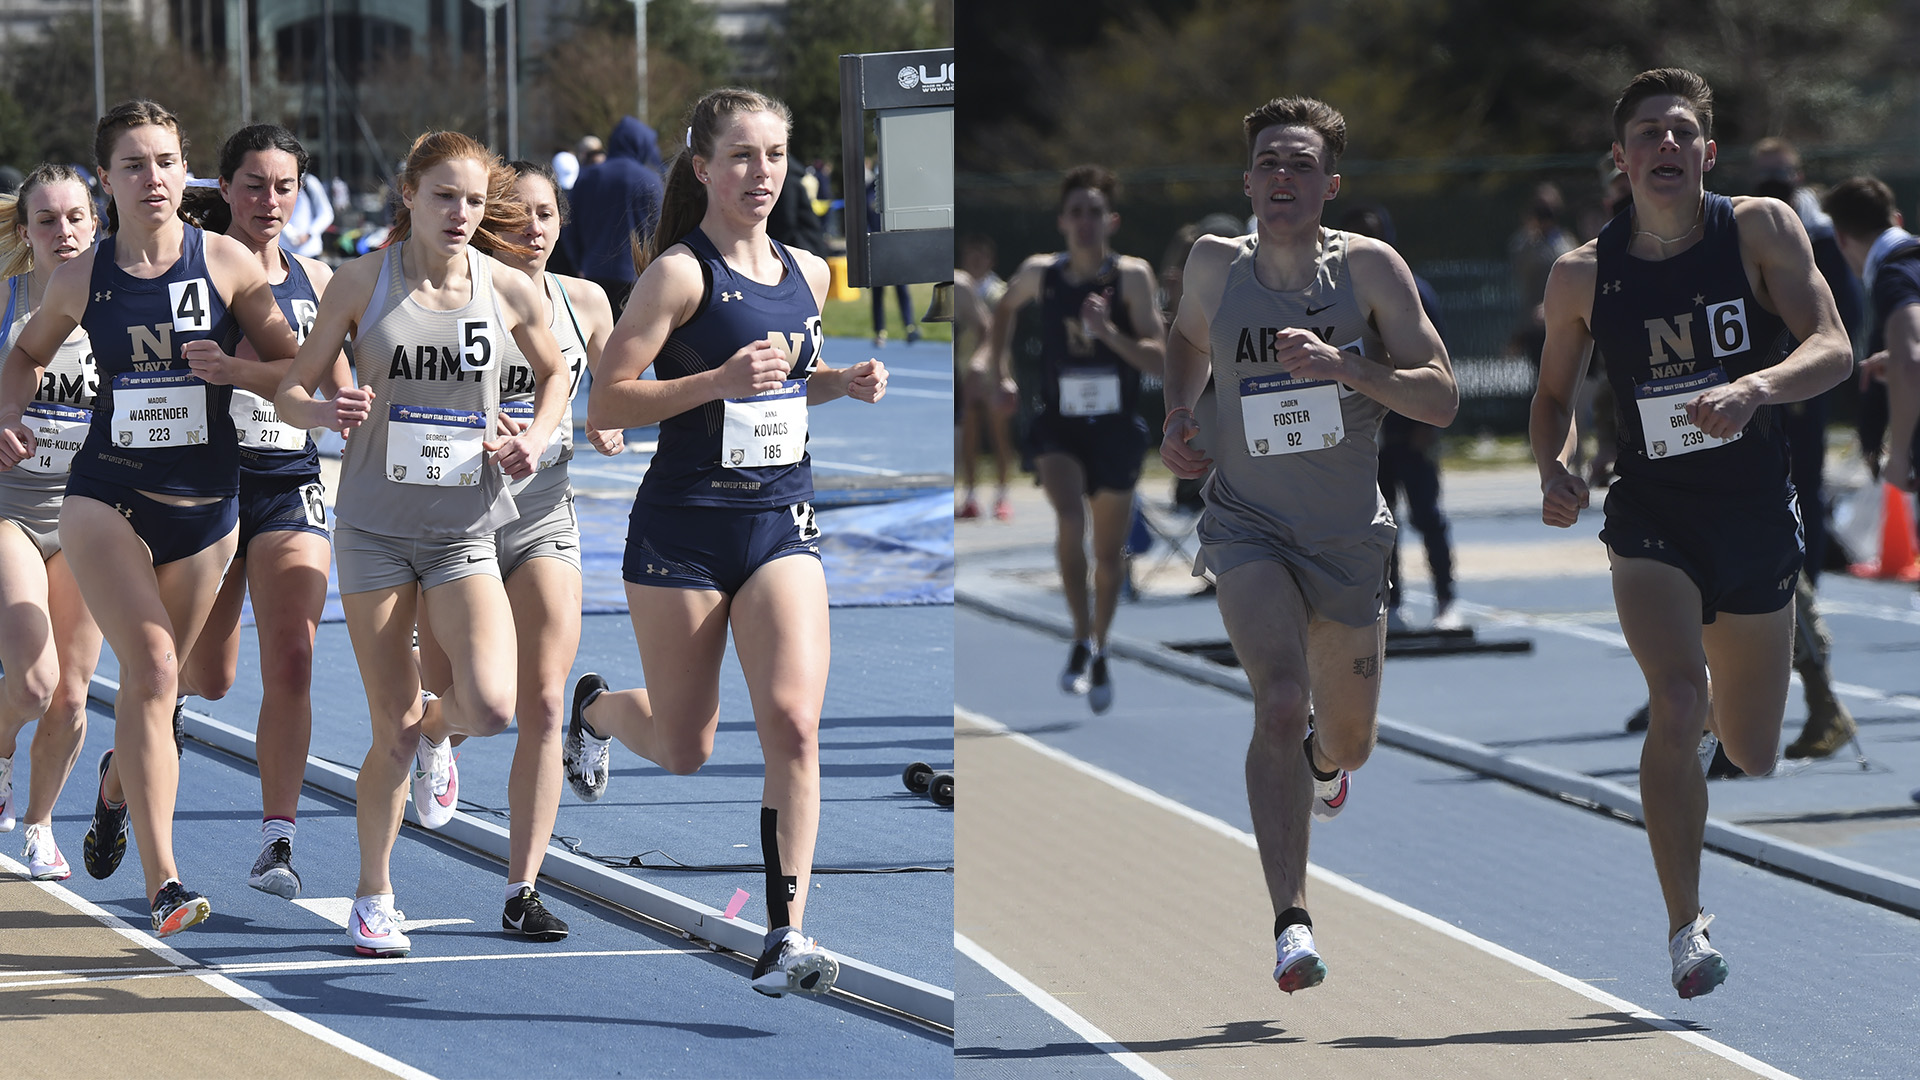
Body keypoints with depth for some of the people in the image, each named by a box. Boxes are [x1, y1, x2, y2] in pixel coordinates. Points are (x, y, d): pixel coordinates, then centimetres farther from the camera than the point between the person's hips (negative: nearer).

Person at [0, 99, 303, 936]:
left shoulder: (227, 264, -3)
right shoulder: (82, 278, 0)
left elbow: (295, 365, 3)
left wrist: (235, 371, -17)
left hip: (204, 502, 1)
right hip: (107, 496, -1)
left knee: (154, 680, 13)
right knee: (151, 668, -18)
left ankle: (120, 776, 51)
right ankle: (163, 883, -22)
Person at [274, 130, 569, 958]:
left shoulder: (509, 291, -2)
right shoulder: (362, 282, -5)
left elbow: (555, 374, 16)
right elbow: (290, 391, 0)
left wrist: (535, 437, -4)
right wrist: (327, 410, -23)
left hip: (464, 529, 1)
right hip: (375, 527, -1)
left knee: (491, 707, -19)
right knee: (392, 733, 0)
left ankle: (436, 730, 19)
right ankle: (373, 896, 21)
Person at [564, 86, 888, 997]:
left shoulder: (806, 274, 7)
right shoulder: (681, 273, -12)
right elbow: (604, 404, -15)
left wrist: (843, 382, 3)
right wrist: (720, 382, -26)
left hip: (781, 526, 4)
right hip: (684, 528, -4)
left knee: (793, 722, -15)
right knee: (684, 751, 10)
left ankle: (787, 934, -11)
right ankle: (596, 709, 46)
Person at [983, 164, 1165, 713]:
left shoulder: (1132, 276, -9)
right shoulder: (1039, 274, -3)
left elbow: (1158, 359, -14)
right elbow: (1005, 308, 21)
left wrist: (1109, 332, -28)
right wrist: (1002, 372, 15)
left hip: (1117, 427, 0)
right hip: (1058, 423, 0)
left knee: (1109, 552, 11)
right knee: (1070, 521, -26)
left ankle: (1100, 654, 32)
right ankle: (1082, 641, -16)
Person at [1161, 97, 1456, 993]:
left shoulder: (1370, 268, -11)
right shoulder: (1215, 265, -5)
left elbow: (1441, 399, -14)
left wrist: (1343, 367, -28)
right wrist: (1177, 415, 3)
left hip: (1348, 539, 1)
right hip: (1248, 528, -1)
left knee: (1350, 744, 16)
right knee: (1280, 700, -26)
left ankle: (1321, 754, 57)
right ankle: (1291, 922, -27)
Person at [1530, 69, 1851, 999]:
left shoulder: (1762, 231, -8)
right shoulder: (1582, 277, -5)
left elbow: (1833, 349, -18)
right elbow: (1553, 393, 10)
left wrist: (1754, 388, -37)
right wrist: (1552, 471, -11)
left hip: (1757, 520, 1)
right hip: (1650, 521, -1)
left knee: (1751, 755, 12)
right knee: (1675, 708, -24)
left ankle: (1717, 709, 52)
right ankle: (1685, 924, -12)